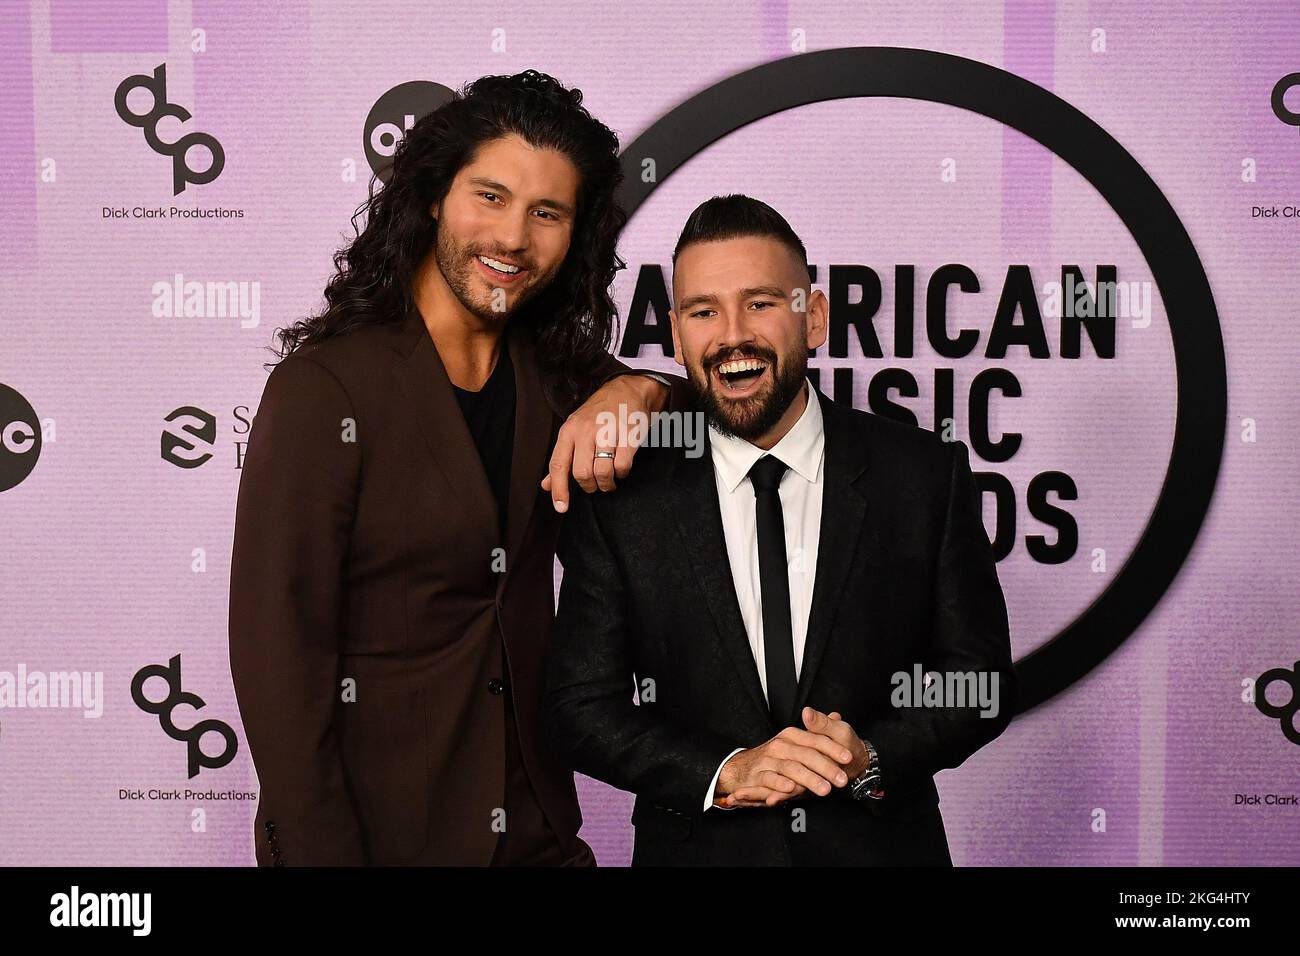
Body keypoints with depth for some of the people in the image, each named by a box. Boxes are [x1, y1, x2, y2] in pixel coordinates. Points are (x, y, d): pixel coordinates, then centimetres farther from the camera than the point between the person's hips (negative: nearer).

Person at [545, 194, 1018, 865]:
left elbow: (981, 678, -4)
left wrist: (874, 758, -19)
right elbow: (581, 706, -8)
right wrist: (724, 773, -19)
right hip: (696, 848, 0)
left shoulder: (927, 474, -9)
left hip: (881, 843, 1)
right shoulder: (620, 495, -10)